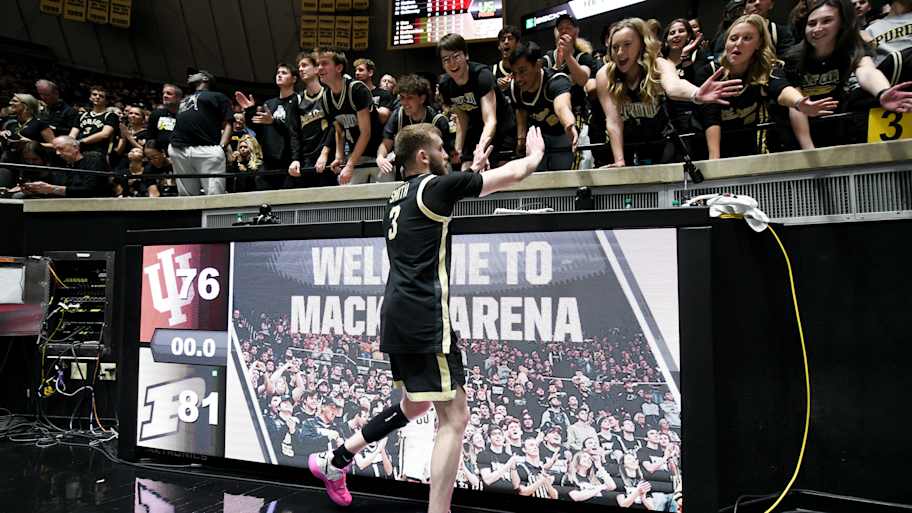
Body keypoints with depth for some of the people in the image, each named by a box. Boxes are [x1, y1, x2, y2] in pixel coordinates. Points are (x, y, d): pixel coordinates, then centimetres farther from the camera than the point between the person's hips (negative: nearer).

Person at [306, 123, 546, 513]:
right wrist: (535, 152, 21)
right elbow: (515, 173, 1)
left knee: (414, 404, 24)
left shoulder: (399, 196, 17)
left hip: (397, 317, 10)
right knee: (454, 418, -4)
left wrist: (474, 170, 37)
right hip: (424, 319, -9)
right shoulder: (435, 186, -6)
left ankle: (333, 461, 31)